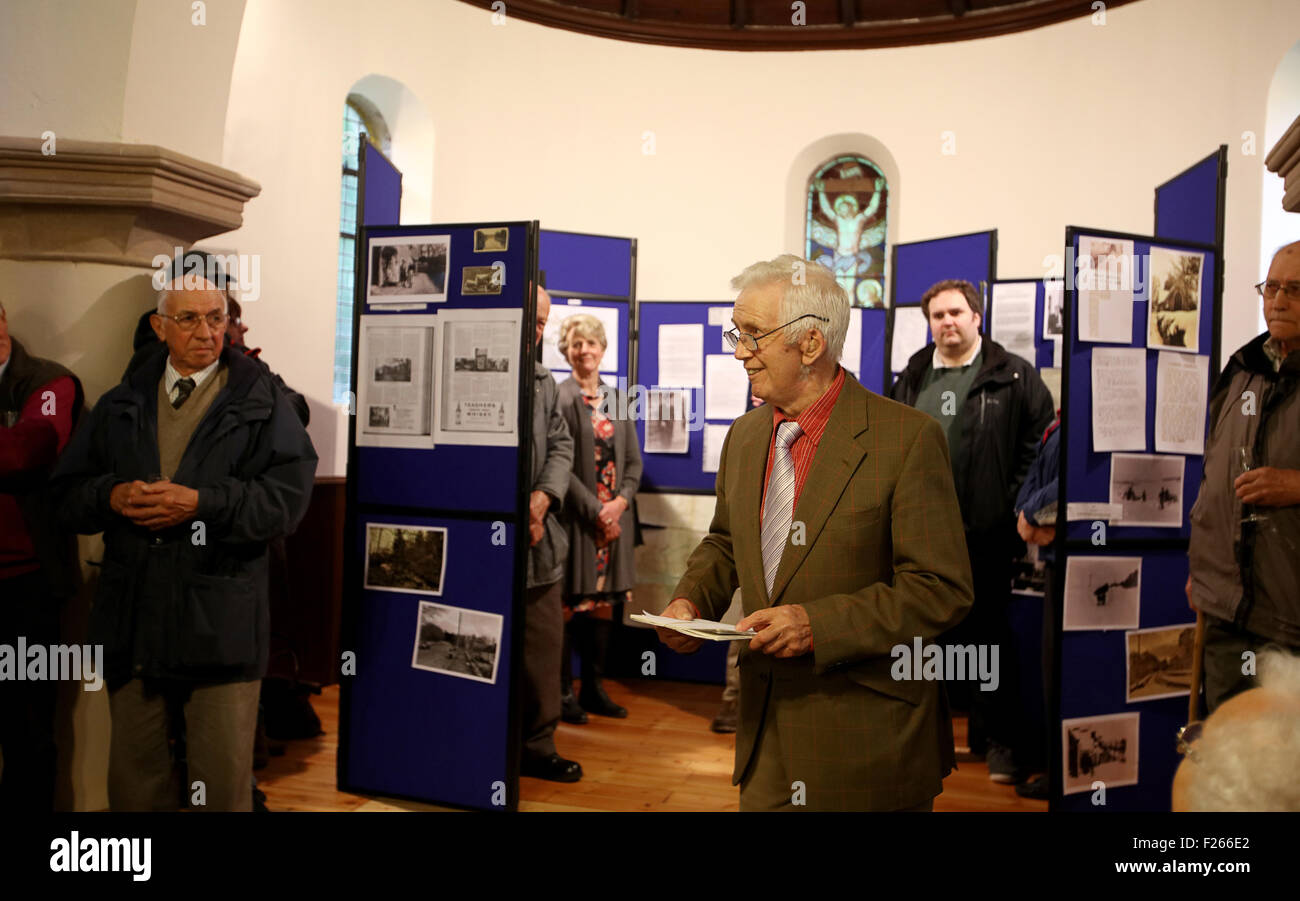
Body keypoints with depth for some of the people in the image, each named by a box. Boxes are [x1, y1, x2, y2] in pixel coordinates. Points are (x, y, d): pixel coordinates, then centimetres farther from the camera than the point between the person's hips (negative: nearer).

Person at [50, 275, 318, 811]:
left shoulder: (261, 404, 0)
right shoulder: (121, 404, 13)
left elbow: (288, 498, -11)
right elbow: (67, 492, 10)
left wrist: (201, 503, -20)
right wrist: (113, 496, -11)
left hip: (220, 621, -4)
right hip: (131, 619, 4)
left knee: (224, 778, 7)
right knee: (134, 775, 18)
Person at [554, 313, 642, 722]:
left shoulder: (617, 399, 14)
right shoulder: (559, 397, -5)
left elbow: (634, 461, 12)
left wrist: (620, 501, -4)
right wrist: (595, 510, -14)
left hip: (614, 516, 6)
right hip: (575, 516, -6)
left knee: (605, 602, 10)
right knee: (569, 602, -1)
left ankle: (593, 688, 22)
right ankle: (563, 692, 11)